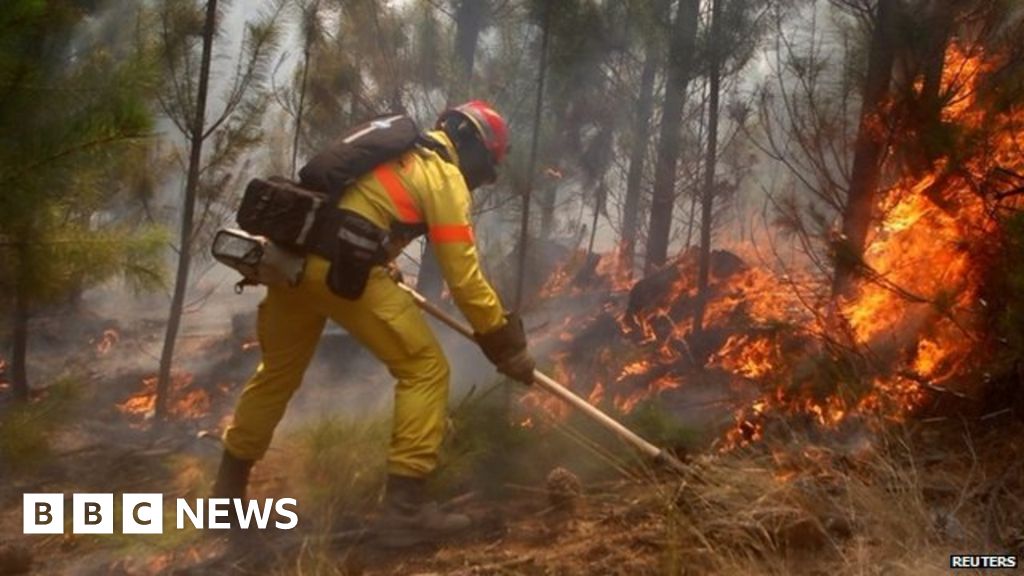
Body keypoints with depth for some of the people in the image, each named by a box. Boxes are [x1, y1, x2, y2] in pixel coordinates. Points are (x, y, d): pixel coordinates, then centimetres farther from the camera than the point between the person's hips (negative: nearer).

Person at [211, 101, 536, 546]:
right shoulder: (445, 176, 3)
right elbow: (464, 276, -2)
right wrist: (506, 344, 5)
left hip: (291, 252, 9)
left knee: (278, 370, 24)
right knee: (425, 369, 1)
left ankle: (226, 491, 35)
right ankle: (405, 507, -2)